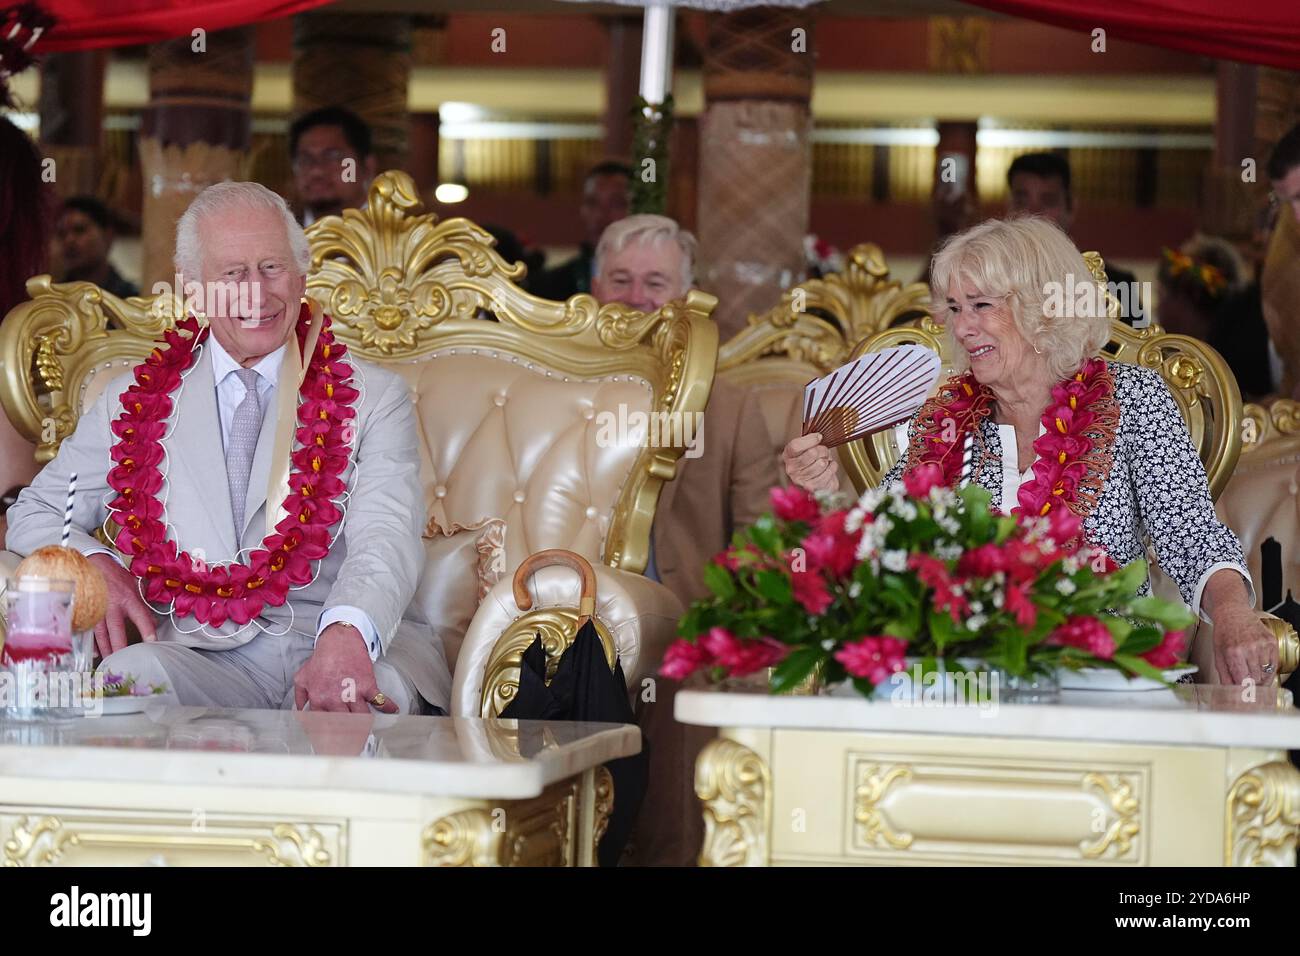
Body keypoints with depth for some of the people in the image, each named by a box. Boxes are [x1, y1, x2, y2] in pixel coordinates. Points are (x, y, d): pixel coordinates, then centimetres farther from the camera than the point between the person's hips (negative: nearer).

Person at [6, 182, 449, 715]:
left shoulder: (375, 400, 11)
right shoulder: (133, 404, 18)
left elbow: (384, 537, -7)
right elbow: (36, 513, 24)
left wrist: (348, 633, -32)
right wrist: (92, 564, -3)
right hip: (200, 659, 0)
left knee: (383, 688, -35)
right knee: (131, 672, -34)